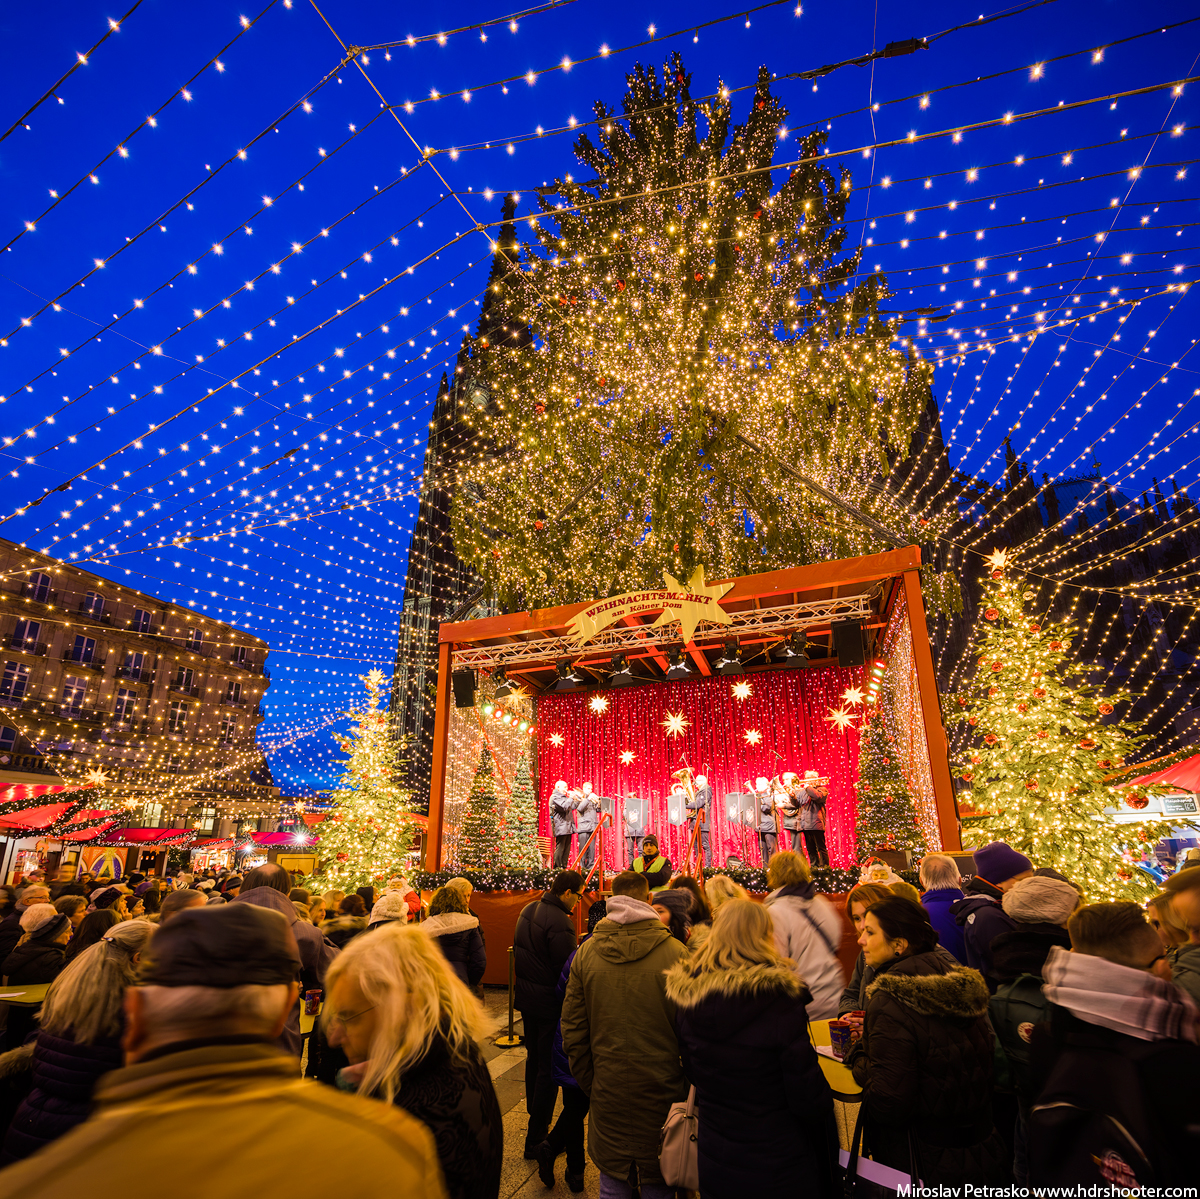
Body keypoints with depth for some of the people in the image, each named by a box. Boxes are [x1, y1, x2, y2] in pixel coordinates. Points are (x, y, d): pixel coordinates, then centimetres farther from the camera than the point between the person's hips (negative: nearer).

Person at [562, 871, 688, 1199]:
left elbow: (572, 1031, 1)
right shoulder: (675, 953, -15)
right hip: (661, 1093, -2)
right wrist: (688, 1086, 5)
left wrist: (589, 1084, 12)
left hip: (608, 1089, 2)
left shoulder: (586, 953, -5)